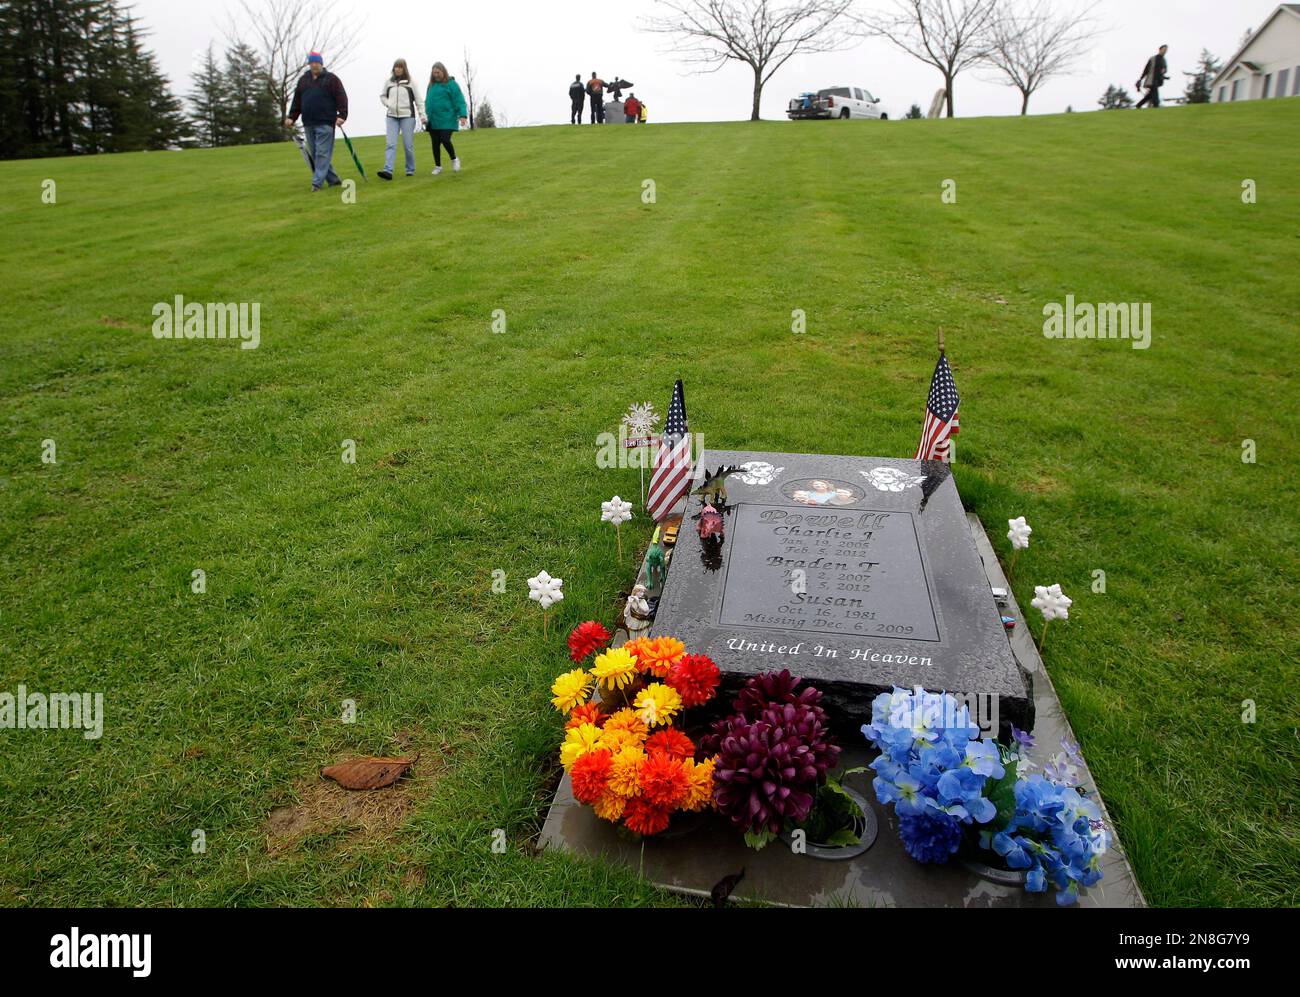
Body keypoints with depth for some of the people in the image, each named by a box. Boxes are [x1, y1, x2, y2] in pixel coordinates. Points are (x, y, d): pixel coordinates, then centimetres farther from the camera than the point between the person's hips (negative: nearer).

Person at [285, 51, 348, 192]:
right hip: (308, 123, 6)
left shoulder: (331, 79, 4)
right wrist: (292, 117, 9)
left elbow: (341, 97, -4)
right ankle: (333, 179, 13)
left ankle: (317, 182, -11)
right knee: (314, 154, 5)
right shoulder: (303, 80, 18)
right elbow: (297, 101, 18)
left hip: (325, 123, -6)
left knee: (322, 153, -10)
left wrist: (342, 115, -17)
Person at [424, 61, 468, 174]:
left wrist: (462, 115, -19)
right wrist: (426, 115, 14)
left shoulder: (451, 84, -3)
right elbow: (427, 101, 20)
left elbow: (459, 101, -9)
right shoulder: (431, 85, 13)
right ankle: (438, 166, 18)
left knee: (445, 140, -15)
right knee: (435, 143, 5)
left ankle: (454, 159, 12)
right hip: (433, 121, 5)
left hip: (447, 120, -5)